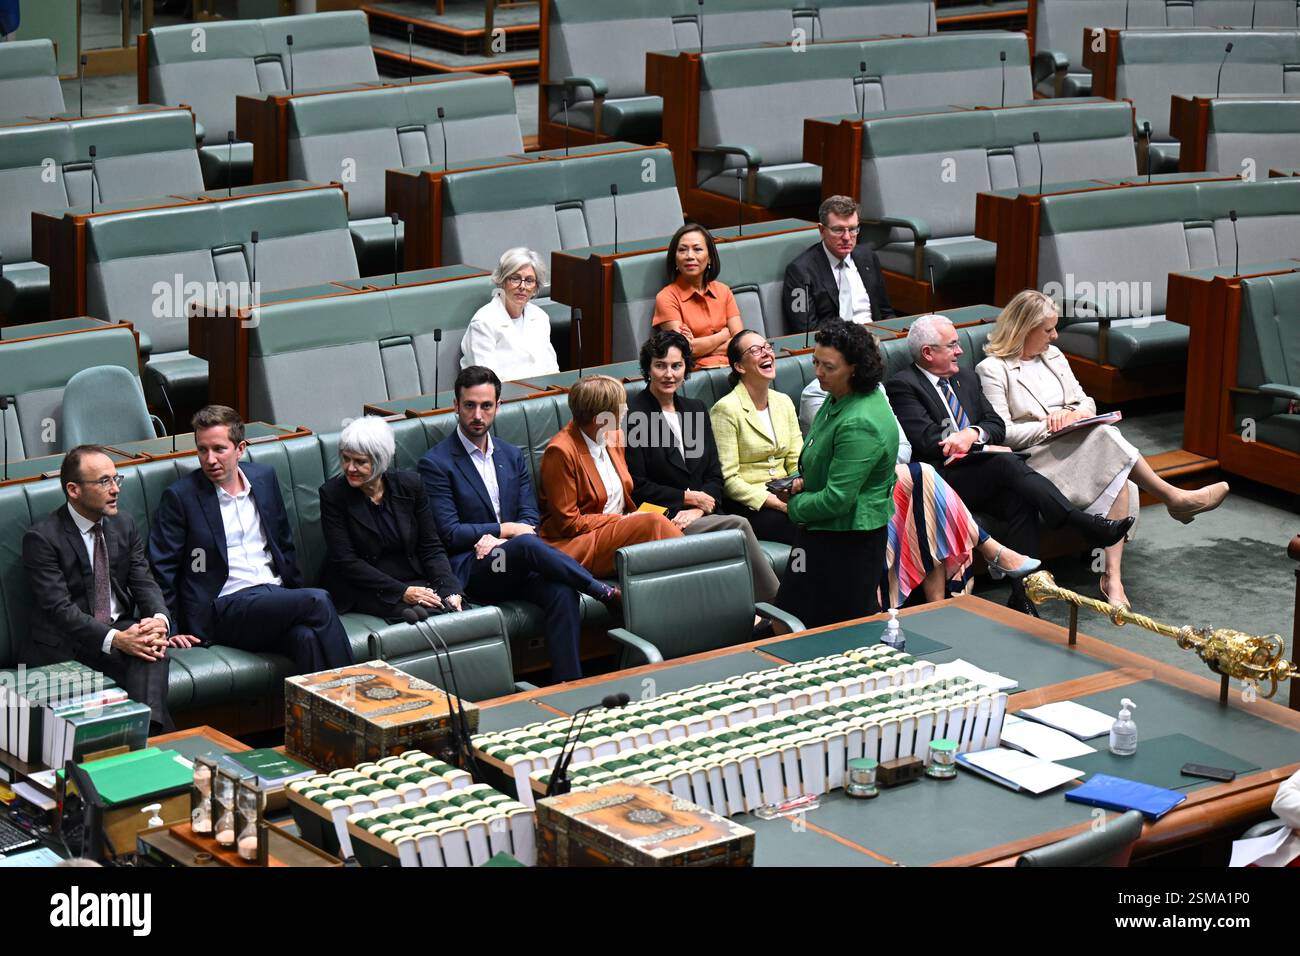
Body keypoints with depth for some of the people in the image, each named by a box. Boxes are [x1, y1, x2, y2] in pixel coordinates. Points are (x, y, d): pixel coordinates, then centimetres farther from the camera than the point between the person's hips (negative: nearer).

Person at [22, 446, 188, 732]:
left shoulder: (124, 524, 11)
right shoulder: (41, 538, -9)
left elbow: (144, 582, 6)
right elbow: (59, 608, -17)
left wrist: (159, 620, -18)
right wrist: (115, 640, -29)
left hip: (122, 630, 5)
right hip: (66, 646, -5)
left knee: (152, 653, -31)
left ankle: (149, 728, -47)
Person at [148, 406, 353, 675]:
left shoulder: (264, 478, 14)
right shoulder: (180, 496, -1)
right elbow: (161, 569, 0)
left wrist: (296, 596, 15)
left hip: (276, 595, 5)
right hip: (224, 608, -5)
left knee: (307, 636, -33)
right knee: (317, 601, -28)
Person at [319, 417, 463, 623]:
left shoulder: (410, 484, 2)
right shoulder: (332, 494, -6)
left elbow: (431, 547, 4)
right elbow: (345, 560, -10)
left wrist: (450, 591, -14)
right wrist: (402, 591, -18)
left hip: (414, 581, 3)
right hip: (365, 589, -3)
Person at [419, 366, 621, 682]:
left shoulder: (512, 456, 18)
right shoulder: (436, 463, -1)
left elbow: (529, 519, 11)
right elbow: (449, 534, -7)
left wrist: (496, 540, -10)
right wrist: (505, 530, -5)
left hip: (515, 561, 5)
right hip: (469, 570, -5)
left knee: (563, 593, -28)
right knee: (526, 544, -35)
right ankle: (605, 593, -25)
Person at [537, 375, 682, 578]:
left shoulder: (614, 436, 9)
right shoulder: (561, 451, -14)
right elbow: (568, 522, -13)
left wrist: (632, 516, -2)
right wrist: (622, 520, -13)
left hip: (616, 527, 7)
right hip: (575, 544, -7)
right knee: (654, 523, -29)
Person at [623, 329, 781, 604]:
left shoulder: (696, 409, 18)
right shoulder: (632, 414, -3)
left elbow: (715, 475, 13)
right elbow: (637, 487, -8)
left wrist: (698, 509, -7)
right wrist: (688, 497, -6)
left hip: (701, 517, 6)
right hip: (660, 522, -6)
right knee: (738, 525, -25)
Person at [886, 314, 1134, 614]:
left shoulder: (966, 378, 23)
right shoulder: (902, 386, -2)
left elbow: (997, 426, 16)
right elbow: (928, 442, -13)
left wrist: (973, 433, -7)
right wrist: (981, 442, -8)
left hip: (979, 476, 7)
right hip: (940, 478, -7)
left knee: (1020, 502, -26)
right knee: (1007, 463, -31)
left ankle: (1022, 598, -30)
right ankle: (1087, 525, -32)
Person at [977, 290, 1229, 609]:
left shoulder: (1053, 356, 20)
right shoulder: (993, 370, -3)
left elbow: (1087, 403, 21)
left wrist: (1073, 414, -4)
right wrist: (1048, 427, -16)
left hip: (1078, 446, 7)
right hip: (1035, 458, -7)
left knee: (1116, 478, -29)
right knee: (1103, 435, -31)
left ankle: (1112, 576, -39)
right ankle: (1174, 497, -24)